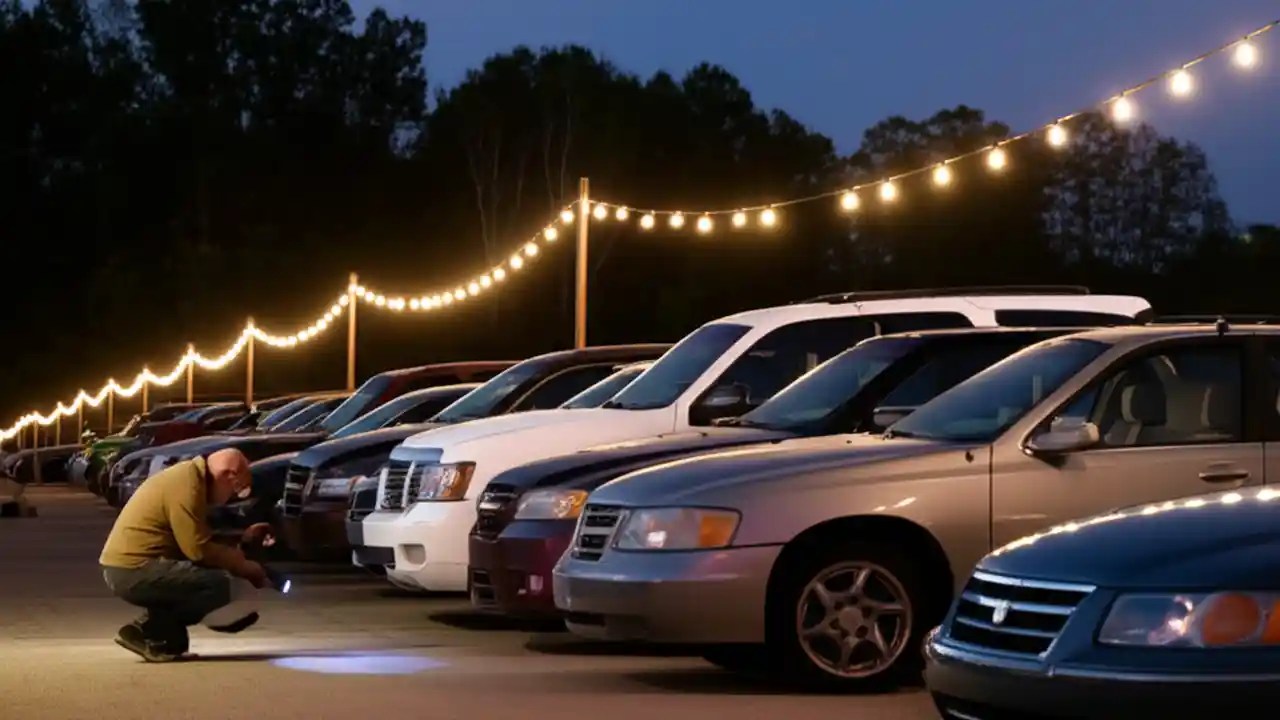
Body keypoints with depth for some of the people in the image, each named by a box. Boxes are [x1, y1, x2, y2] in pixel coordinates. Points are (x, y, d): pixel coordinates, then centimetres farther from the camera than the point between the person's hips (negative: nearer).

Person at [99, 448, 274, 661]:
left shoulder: (190, 476, 16)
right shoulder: (186, 485, -16)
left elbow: (196, 538, 25)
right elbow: (199, 551, -18)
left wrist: (243, 538, 18)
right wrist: (245, 567, -7)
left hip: (127, 567, 10)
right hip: (133, 570, -10)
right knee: (218, 584, -18)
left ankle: (151, 629, 7)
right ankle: (149, 631, -8)